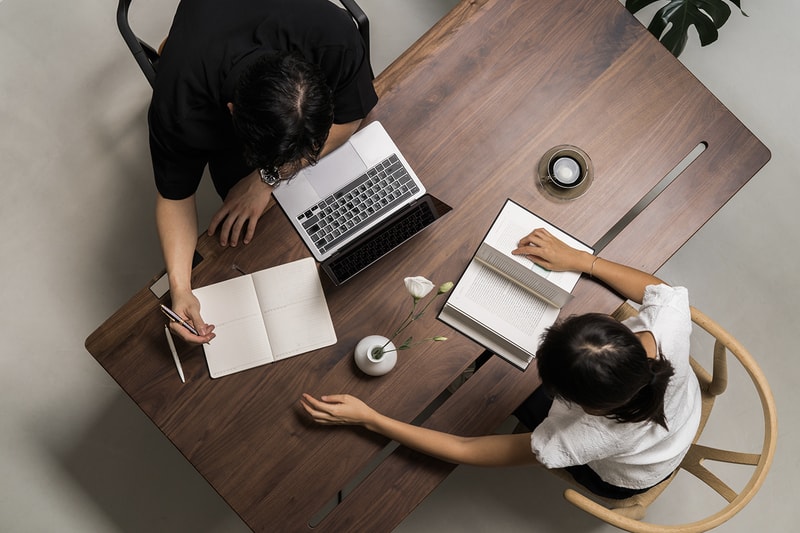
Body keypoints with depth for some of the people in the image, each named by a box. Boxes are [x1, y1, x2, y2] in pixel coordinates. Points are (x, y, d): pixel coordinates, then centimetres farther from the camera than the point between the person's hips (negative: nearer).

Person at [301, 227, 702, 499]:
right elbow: (656, 287, -14)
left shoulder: (586, 438, -47)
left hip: (624, 478, -4)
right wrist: (581, 260, -18)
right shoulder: (671, 318, -41)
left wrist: (369, 418, -33)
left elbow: (468, 452, -34)